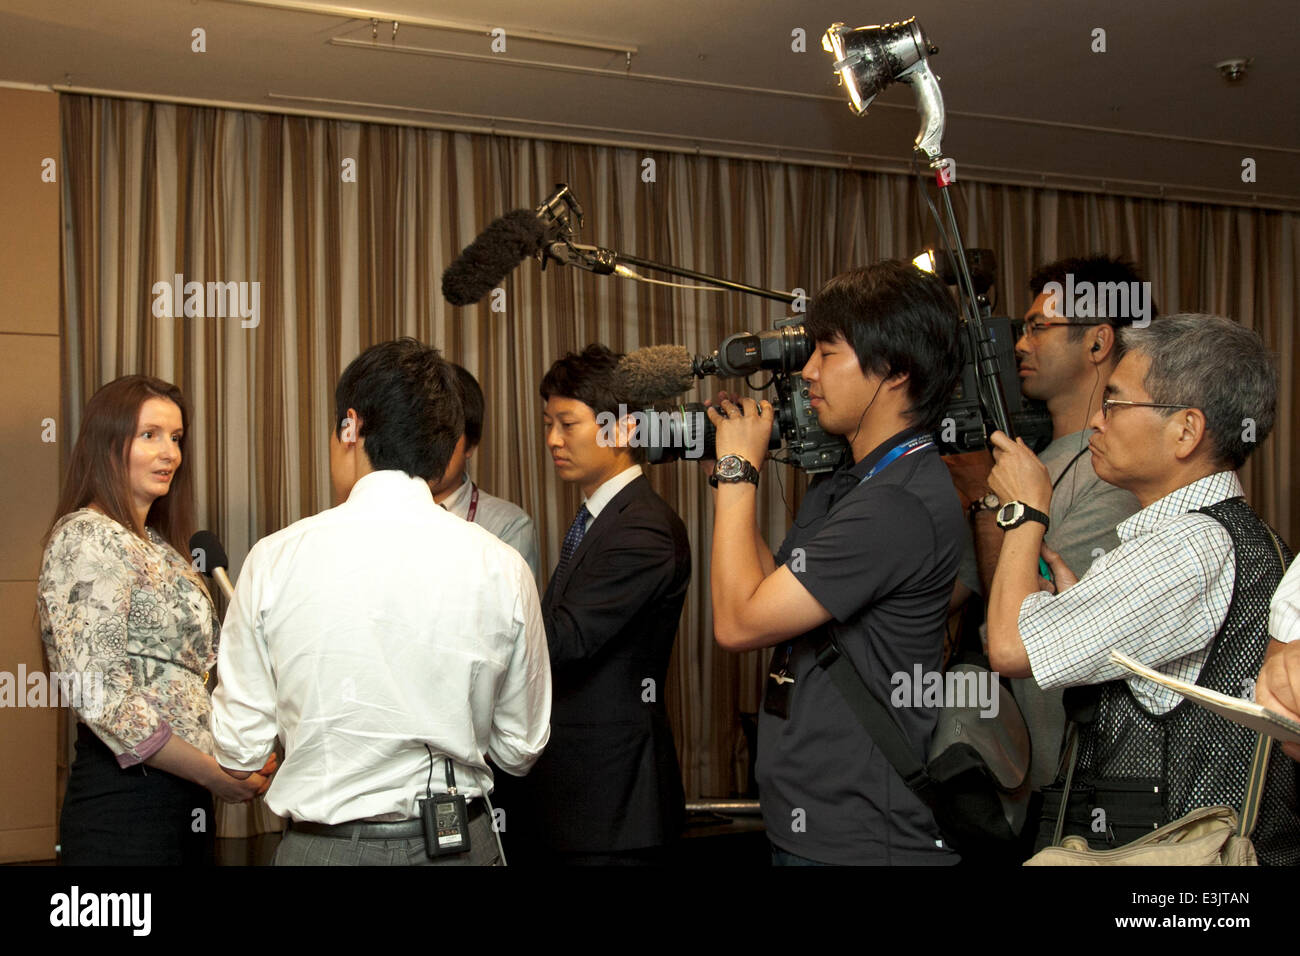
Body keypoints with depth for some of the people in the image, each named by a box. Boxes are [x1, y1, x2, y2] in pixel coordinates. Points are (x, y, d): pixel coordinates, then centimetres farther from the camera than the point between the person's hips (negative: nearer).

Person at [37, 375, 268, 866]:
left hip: (183, 800, 8)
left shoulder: (157, 546, 16)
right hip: (125, 804, -8)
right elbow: (103, 698, -19)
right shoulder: (87, 537, -11)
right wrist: (215, 775, -14)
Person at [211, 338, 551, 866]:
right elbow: (519, 751, 1)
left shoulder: (276, 559, -10)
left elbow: (240, 750, -6)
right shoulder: (501, 568, -8)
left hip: (321, 844, -1)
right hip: (461, 843, 1)